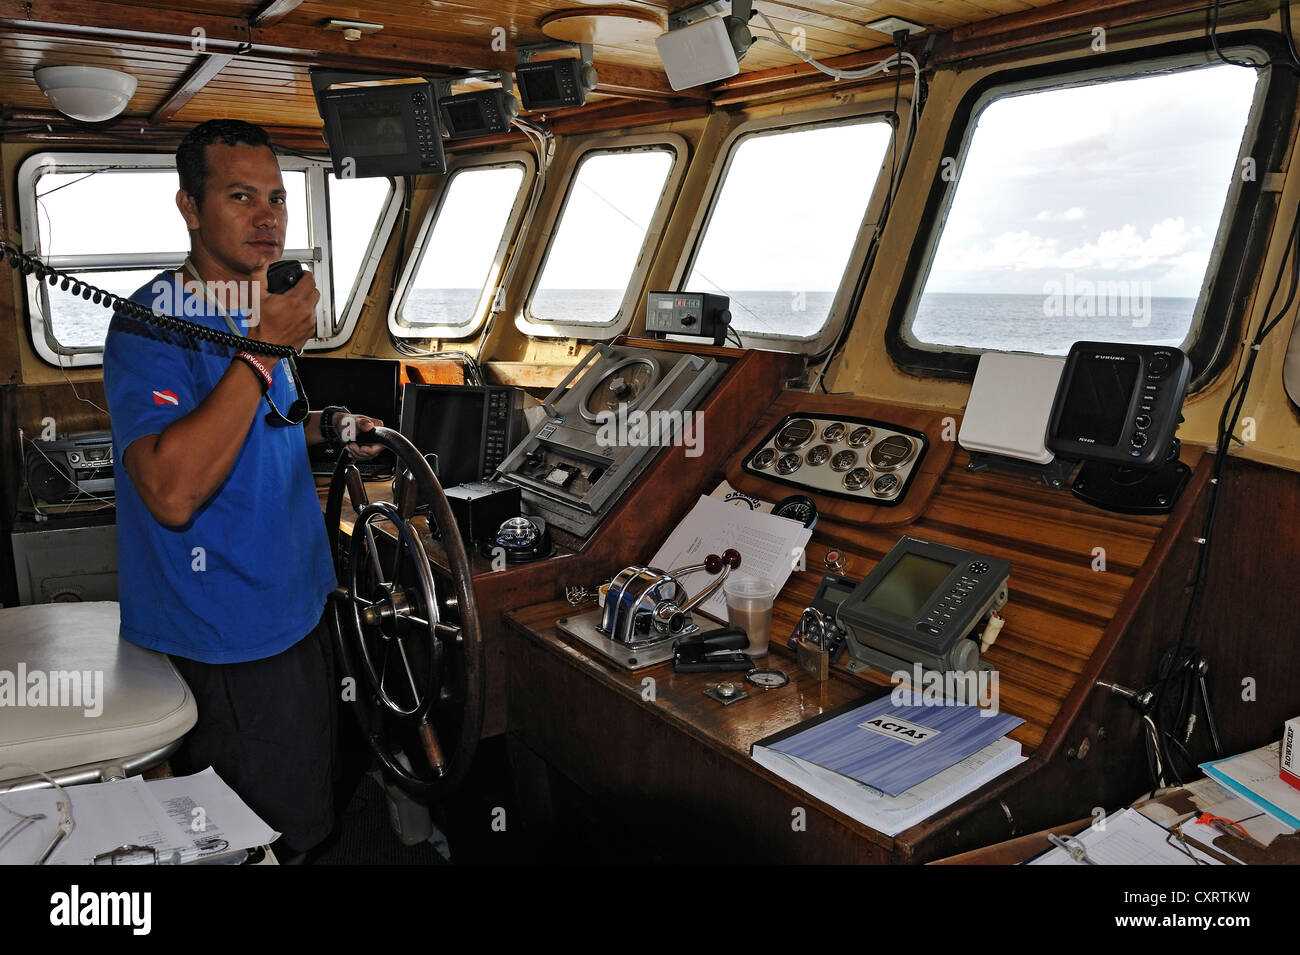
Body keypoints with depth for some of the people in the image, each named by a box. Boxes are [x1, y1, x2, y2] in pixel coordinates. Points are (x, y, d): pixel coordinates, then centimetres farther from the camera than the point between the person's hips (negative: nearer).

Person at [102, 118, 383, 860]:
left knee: (315, 810, 24)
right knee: (274, 838, 7)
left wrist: (326, 429, 7)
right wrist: (265, 348, -32)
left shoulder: (259, 307, 8)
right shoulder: (150, 325, -20)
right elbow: (172, 491, -35)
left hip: (293, 615, 9)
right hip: (222, 649, -9)